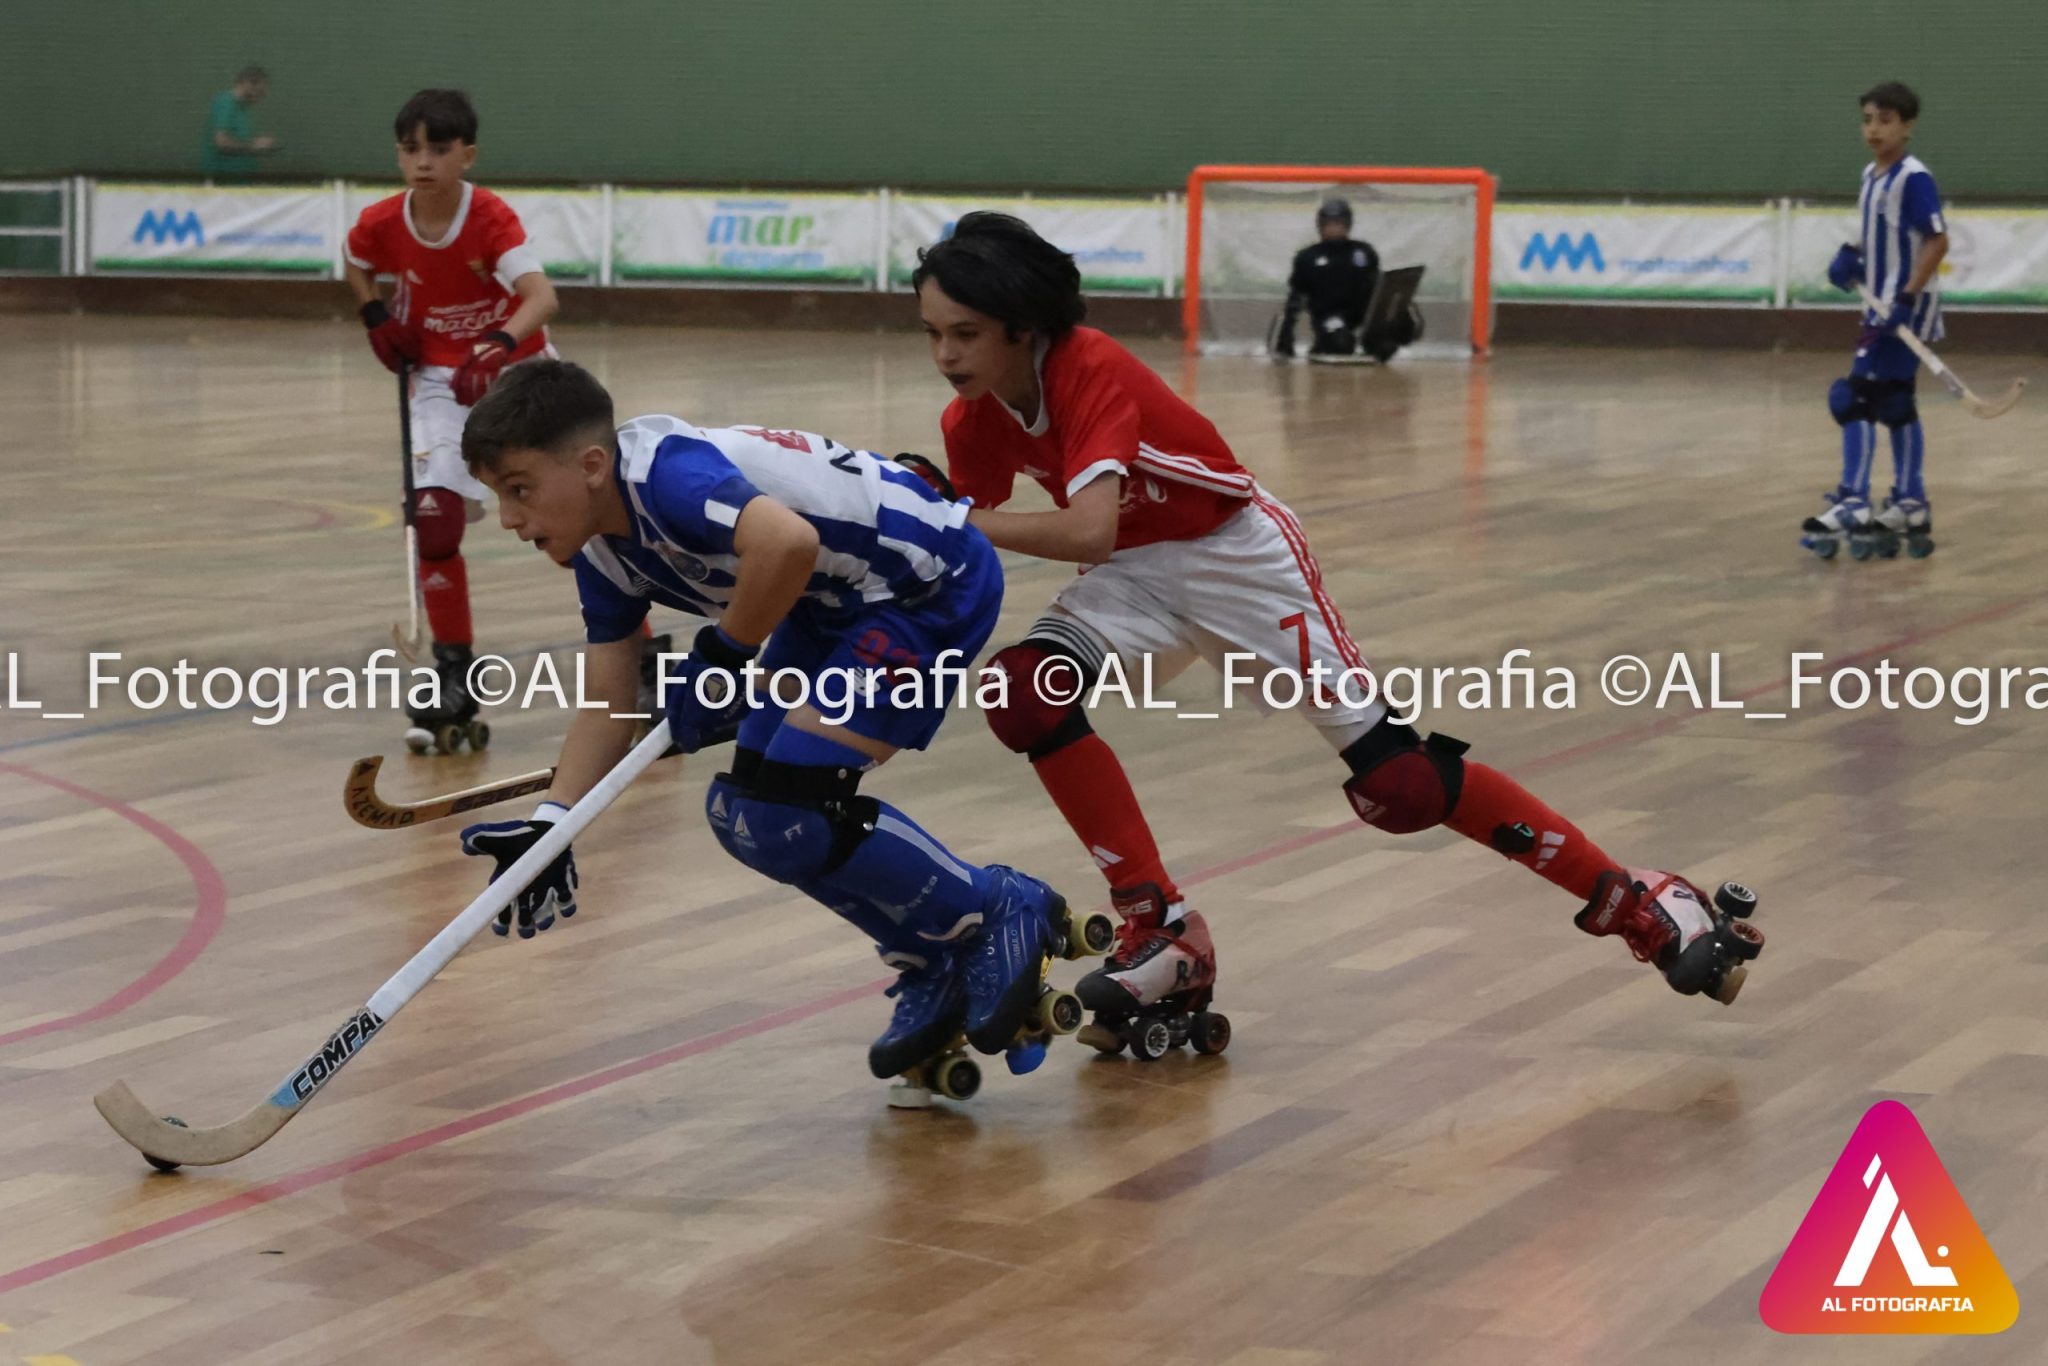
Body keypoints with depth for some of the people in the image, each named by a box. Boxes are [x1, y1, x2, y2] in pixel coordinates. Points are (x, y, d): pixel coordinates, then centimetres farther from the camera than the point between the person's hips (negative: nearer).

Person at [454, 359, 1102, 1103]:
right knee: (744, 813, 6)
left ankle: (1002, 917, 3)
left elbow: (788, 541, -44)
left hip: (933, 585, -10)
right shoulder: (602, 554, 3)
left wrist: (720, 658, -28)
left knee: (790, 813, -16)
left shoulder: (666, 471, -27)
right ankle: (937, 972, 20)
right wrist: (547, 826, -8)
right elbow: (608, 706, 6)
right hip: (840, 607, 10)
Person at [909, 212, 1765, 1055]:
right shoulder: (973, 423, -7)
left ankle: (1643, 905, 4)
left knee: (1397, 784, -10)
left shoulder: (1089, 372, -29)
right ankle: (1163, 936, -11)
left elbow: (1089, 532, -41)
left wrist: (961, 522, -36)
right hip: (1141, 574, 7)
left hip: (1237, 554, -6)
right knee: (1024, 692, -21)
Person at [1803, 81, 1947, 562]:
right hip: (1882, 306, 9)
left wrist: (1907, 298, -24)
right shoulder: (1871, 175, 11)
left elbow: (1938, 241, -19)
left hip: (1908, 308, -9)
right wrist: (1850, 256, 4)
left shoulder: (1914, 178, -15)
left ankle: (1852, 506, -15)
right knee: (1894, 405, 14)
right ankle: (1910, 508, 22)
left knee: (1855, 397, -14)